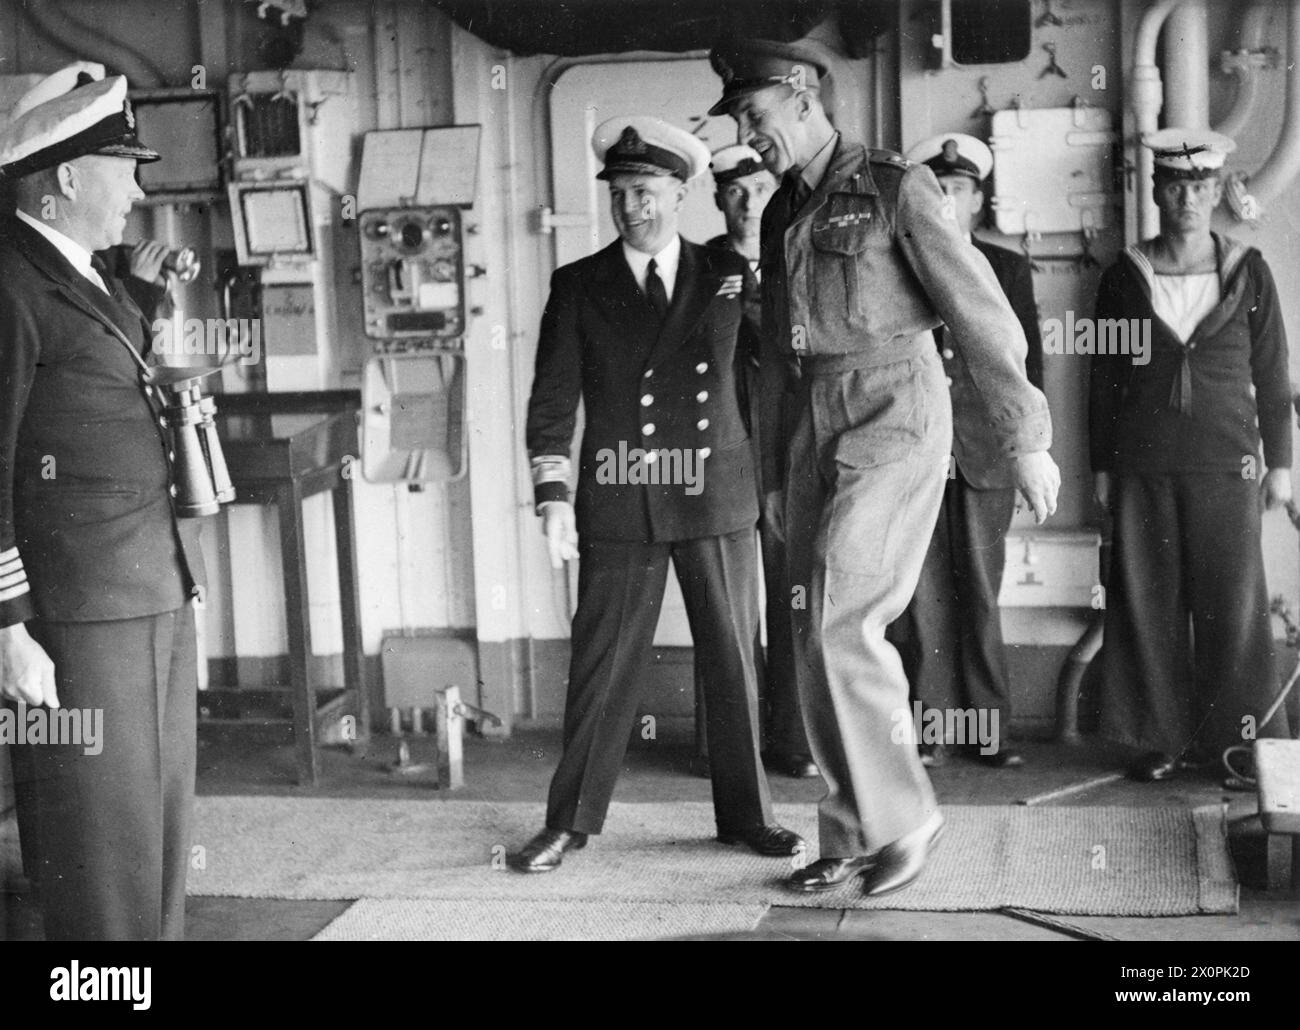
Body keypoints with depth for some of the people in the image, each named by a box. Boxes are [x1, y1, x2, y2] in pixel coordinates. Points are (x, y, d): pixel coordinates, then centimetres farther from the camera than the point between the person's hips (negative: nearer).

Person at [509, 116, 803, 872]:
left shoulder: (730, 275, 7)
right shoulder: (580, 286, 4)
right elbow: (553, 399, 1)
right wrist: (554, 496, -6)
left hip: (718, 498, 1)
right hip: (618, 501, -1)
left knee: (733, 660, 7)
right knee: (603, 663, 3)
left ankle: (746, 814, 20)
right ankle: (572, 822, 14)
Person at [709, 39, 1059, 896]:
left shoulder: (895, 187, -7)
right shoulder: (783, 212, 14)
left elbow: (981, 312, -8)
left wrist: (1027, 440, -8)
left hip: (896, 416, -7)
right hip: (816, 427, 7)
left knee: (841, 624, -16)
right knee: (818, 636, 5)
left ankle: (903, 816, -1)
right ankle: (854, 838, 13)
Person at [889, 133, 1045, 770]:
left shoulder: (1008, 269, 12)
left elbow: (1028, 363, 12)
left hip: (984, 455, 1)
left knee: (980, 597, 1)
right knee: (922, 599, -1)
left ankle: (988, 729, 7)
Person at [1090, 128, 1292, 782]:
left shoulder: (1247, 273, 4)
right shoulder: (1124, 277, 5)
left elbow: (1272, 376, 7)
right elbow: (1102, 379, 8)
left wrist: (1279, 463, 5)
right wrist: (1101, 467, 6)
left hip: (1225, 463, -1)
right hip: (1143, 465, 1)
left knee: (1232, 604, 0)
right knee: (1149, 604, 3)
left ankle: (1239, 740, 11)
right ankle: (1161, 739, 13)